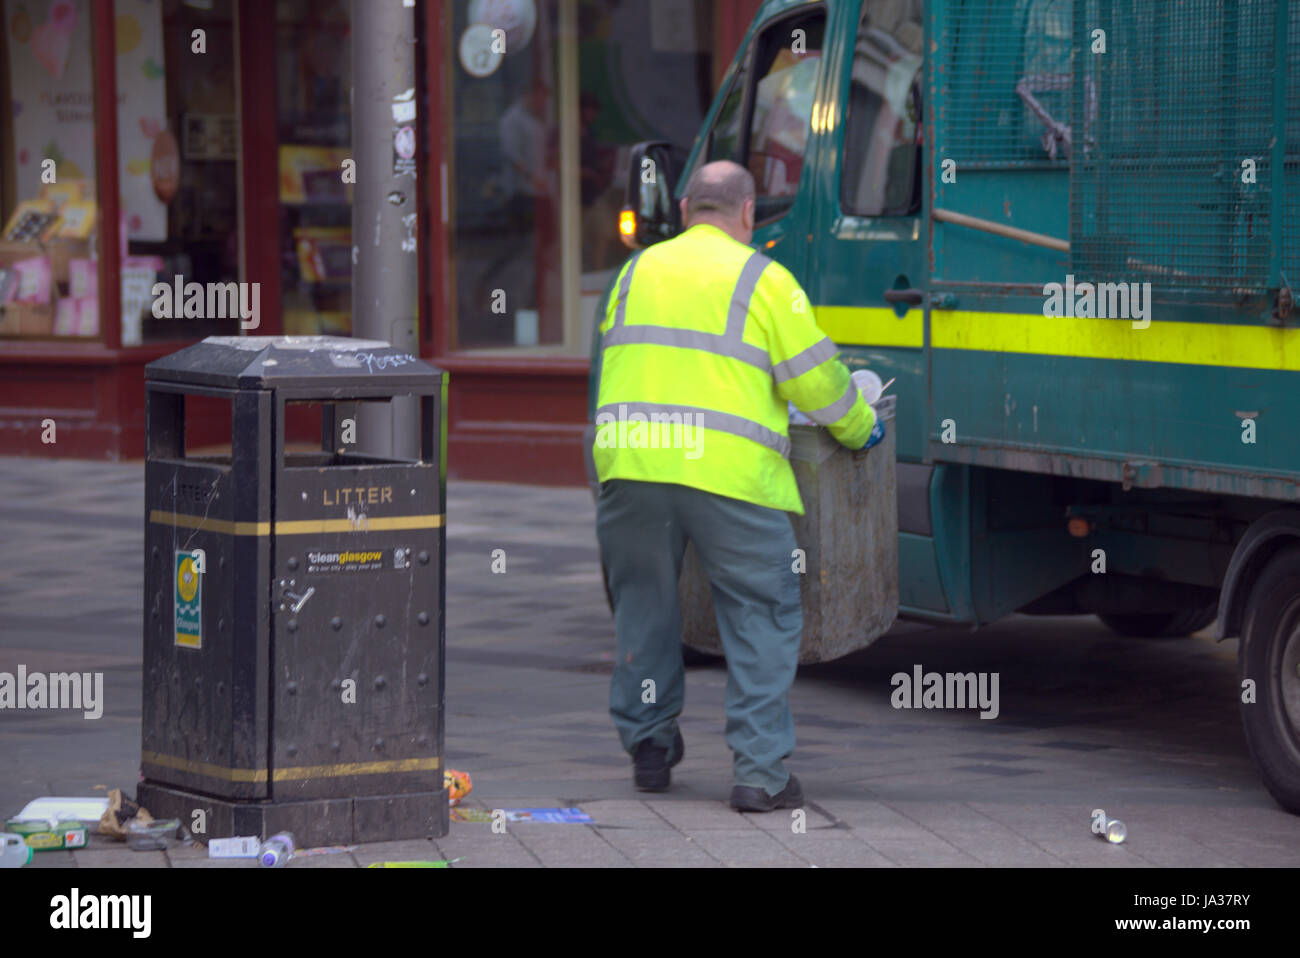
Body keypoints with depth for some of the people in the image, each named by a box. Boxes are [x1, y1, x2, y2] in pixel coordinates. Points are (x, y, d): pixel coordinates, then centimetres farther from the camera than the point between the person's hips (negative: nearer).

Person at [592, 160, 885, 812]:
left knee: (643, 600, 21)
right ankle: (760, 771, -2)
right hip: (727, 472, -4)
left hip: (629, 460, 4)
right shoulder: (763, 280, 3)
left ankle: (649, 745, 28)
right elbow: (816, 378, 4)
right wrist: (859, 429, 23)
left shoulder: (638, 271, 18)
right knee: (763, 617, 4)